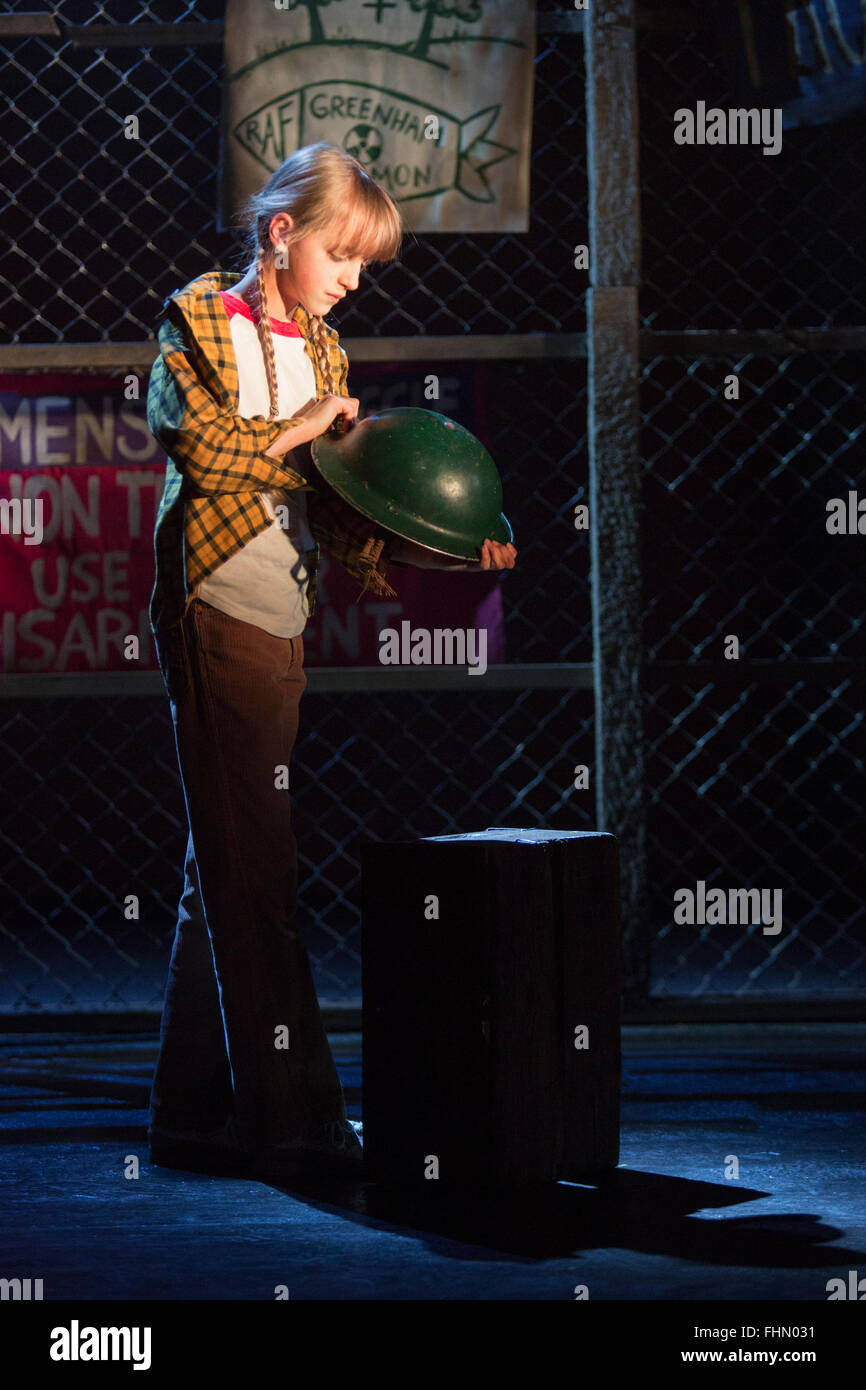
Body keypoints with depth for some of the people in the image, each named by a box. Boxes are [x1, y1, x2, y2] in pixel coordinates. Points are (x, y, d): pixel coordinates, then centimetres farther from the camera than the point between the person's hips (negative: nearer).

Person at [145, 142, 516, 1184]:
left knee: (227, 864, 10)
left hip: (279, 624, 8)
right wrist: (296, 429, -8)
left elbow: (334, 510, 15)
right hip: (215, 608, -8)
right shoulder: (200, 320, -2)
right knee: (253, 863, -9)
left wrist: (430, 549, 1)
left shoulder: (320, 348, 19)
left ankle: (197, 1114, 15)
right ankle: (293, 1113, -9)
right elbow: (190, 435, -19)